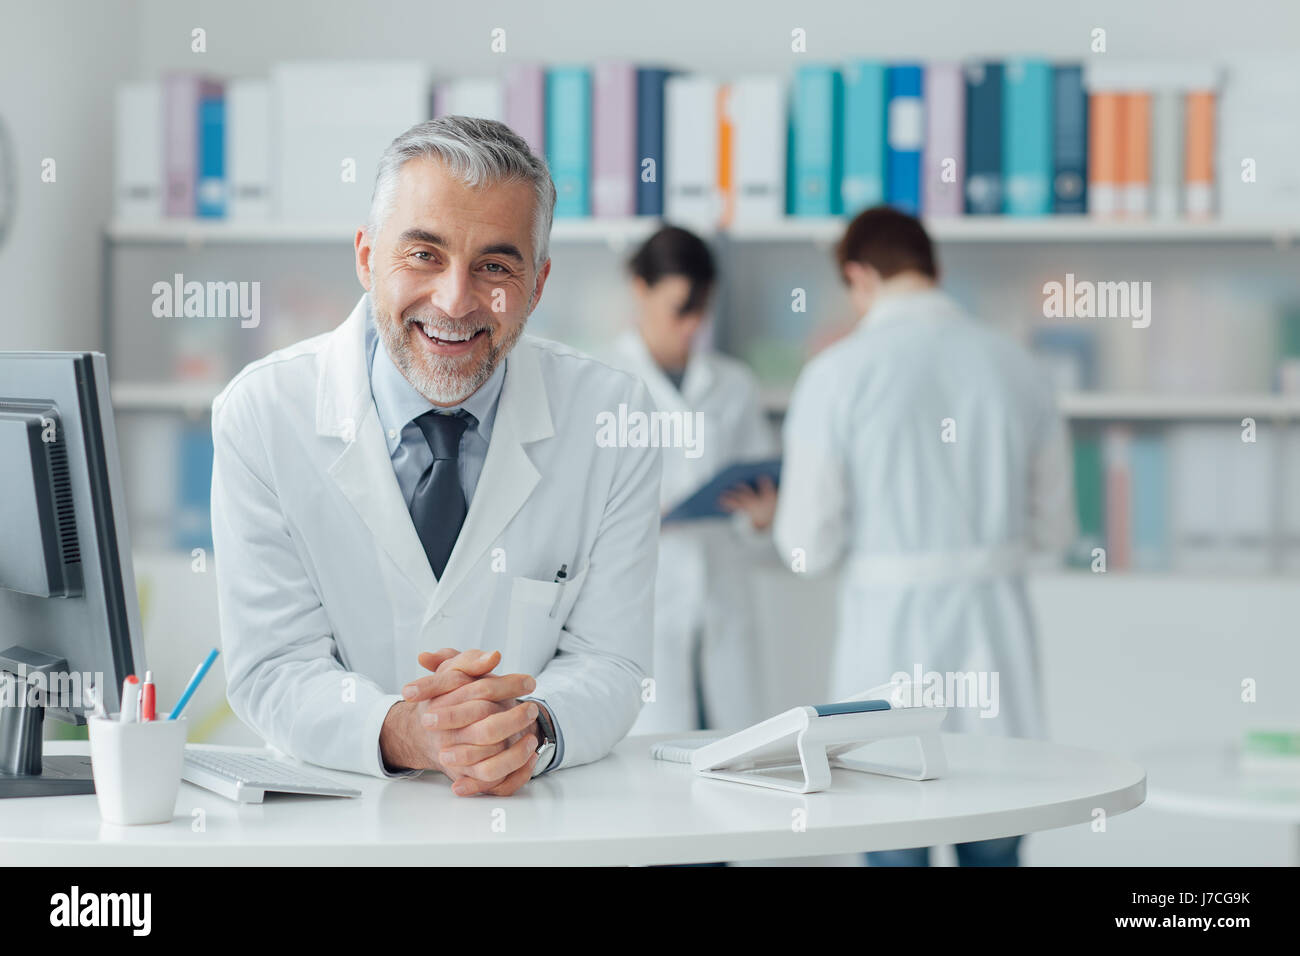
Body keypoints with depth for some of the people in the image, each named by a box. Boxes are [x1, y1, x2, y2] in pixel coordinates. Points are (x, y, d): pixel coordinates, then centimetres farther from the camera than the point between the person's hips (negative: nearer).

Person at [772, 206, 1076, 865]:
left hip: (890, 627, -3)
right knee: (994, 852, 11)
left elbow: (808, 548, -7)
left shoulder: (836, 375, -8)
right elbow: (1054, 527, 11)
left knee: (893, 853, 5)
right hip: (996, 631, 3)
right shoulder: (1016, 366, 4)